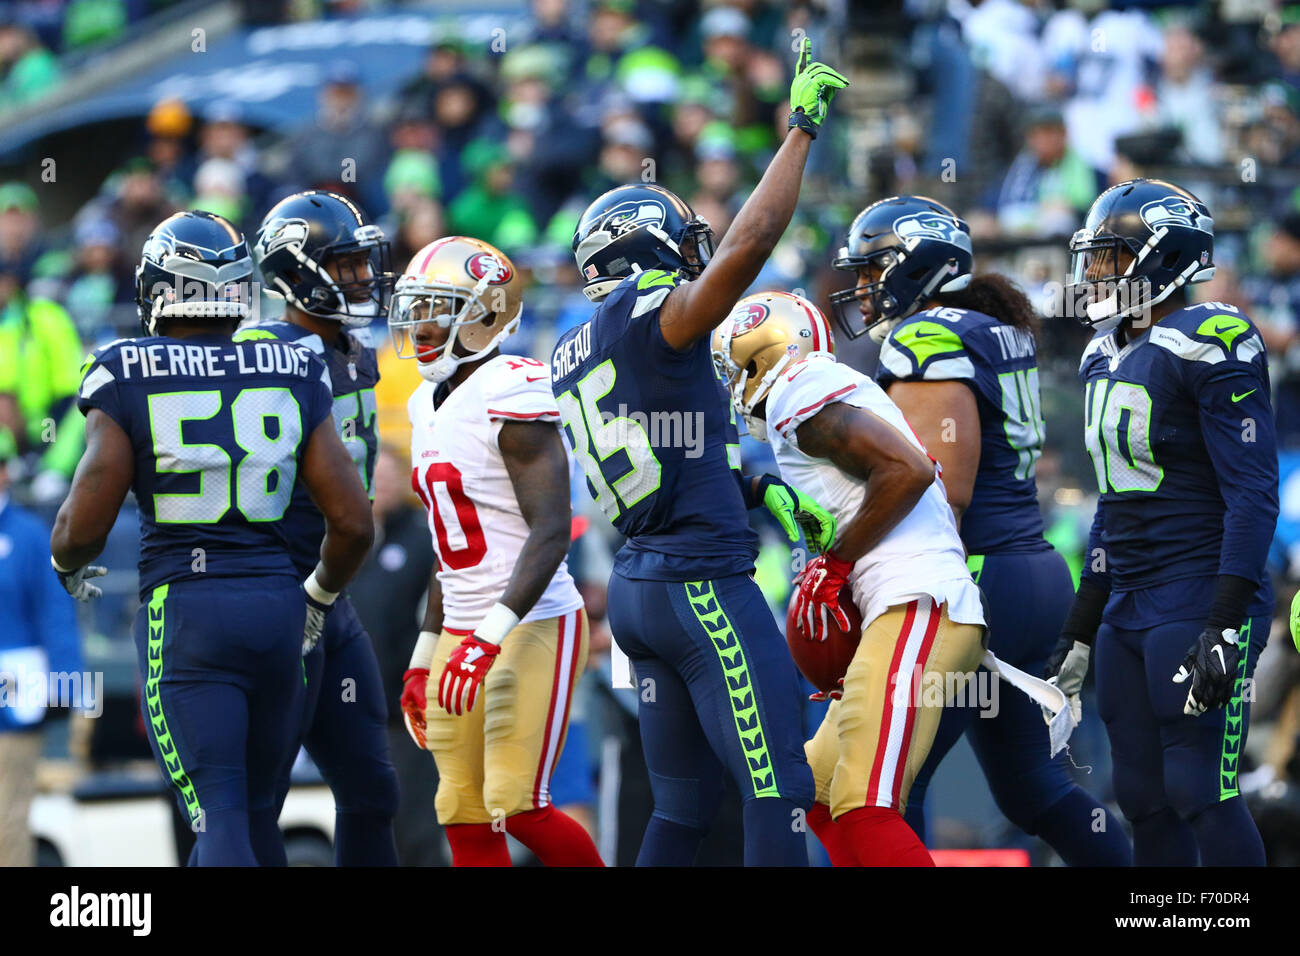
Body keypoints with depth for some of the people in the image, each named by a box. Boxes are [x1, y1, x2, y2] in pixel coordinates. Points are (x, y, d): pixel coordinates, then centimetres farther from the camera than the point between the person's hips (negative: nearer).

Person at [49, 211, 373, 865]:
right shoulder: (292, 376, 5)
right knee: (255, 810, 17)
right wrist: (317, 598, 24)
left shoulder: (129, 381, -5)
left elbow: (83, 528, -7)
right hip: (275, 599, 4)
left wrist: (66, 565, 17)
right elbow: (353, 523, 5)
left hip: (183, 612, -4)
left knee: (219, 815, -7)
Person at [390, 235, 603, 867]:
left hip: (534, 626, -9)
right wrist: (425, 656, 21)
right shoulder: (430, 406, 14)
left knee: (518, 808, -13)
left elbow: (551, 534, -20)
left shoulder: (509, 395, -14)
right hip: (464, 635, 9)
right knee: (465, 819, 4)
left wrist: (490, 638, -27)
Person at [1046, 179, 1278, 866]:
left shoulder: (1206, 347, -13)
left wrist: (1225, 627, -22)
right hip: (1129, 608, 9)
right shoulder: (1107, 357, 14)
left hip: (1199, 600, -9)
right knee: (1143, 800, 8)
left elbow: (1253, 493, -17)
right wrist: (1081, 630, 21)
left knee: (1200, 794, -11)